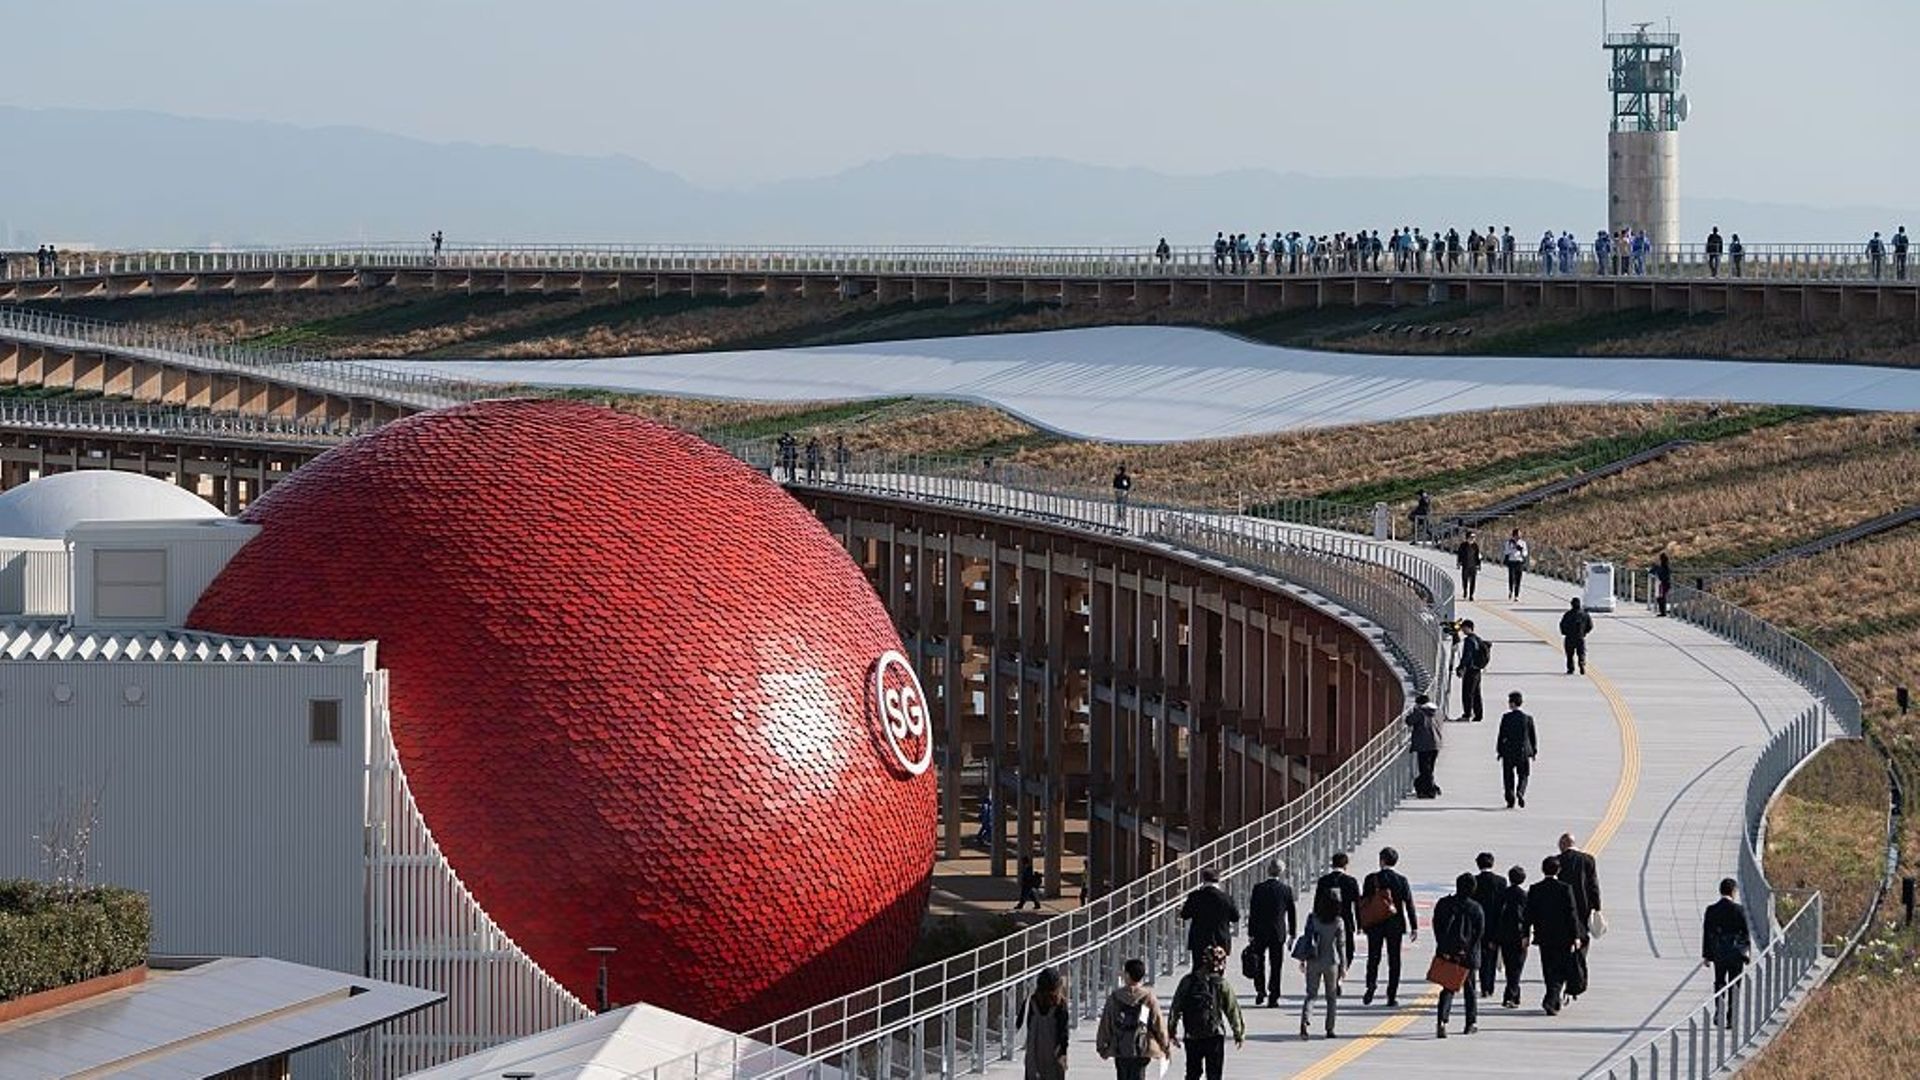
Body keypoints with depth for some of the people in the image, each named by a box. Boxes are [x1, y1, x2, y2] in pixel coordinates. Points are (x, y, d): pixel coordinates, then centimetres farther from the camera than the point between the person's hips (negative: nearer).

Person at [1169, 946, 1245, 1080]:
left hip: (1192, 1035, 2)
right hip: (1215, 1035, -2)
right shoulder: (1222, 984, -8)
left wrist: (1172, 1031, 11)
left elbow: (1176, 1007, 1)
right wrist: (1239, 1034, 10)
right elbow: (1233, 1010, -3)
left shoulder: (1187, 981, -2)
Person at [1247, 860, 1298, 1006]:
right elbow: (1292, 913, 1)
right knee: (1276, 966, 5)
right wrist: (1292, 934, 9)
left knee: (1260, 962, 17)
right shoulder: (1287, 889, -4)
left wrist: (1251, 934, 1)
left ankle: (1261, 991, 5)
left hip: (1260, 932, 0)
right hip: (1279, 933, 0)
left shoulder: (1258, 889, -6)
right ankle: (1273, 998, 4)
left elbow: (1252, 913, -4)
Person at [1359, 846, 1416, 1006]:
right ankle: (1392, 996, 6)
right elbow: (1409, 904, -2)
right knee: (1394, 960, 7)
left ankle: (1371, 984, -16)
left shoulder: (1371, 879, -5)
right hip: (1395, 925, 0)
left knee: (1373, 958, 9)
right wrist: (1414, 927, 2)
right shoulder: (1401, 880, -4)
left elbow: (1363, 902, -2)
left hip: (1374, 925, 0)